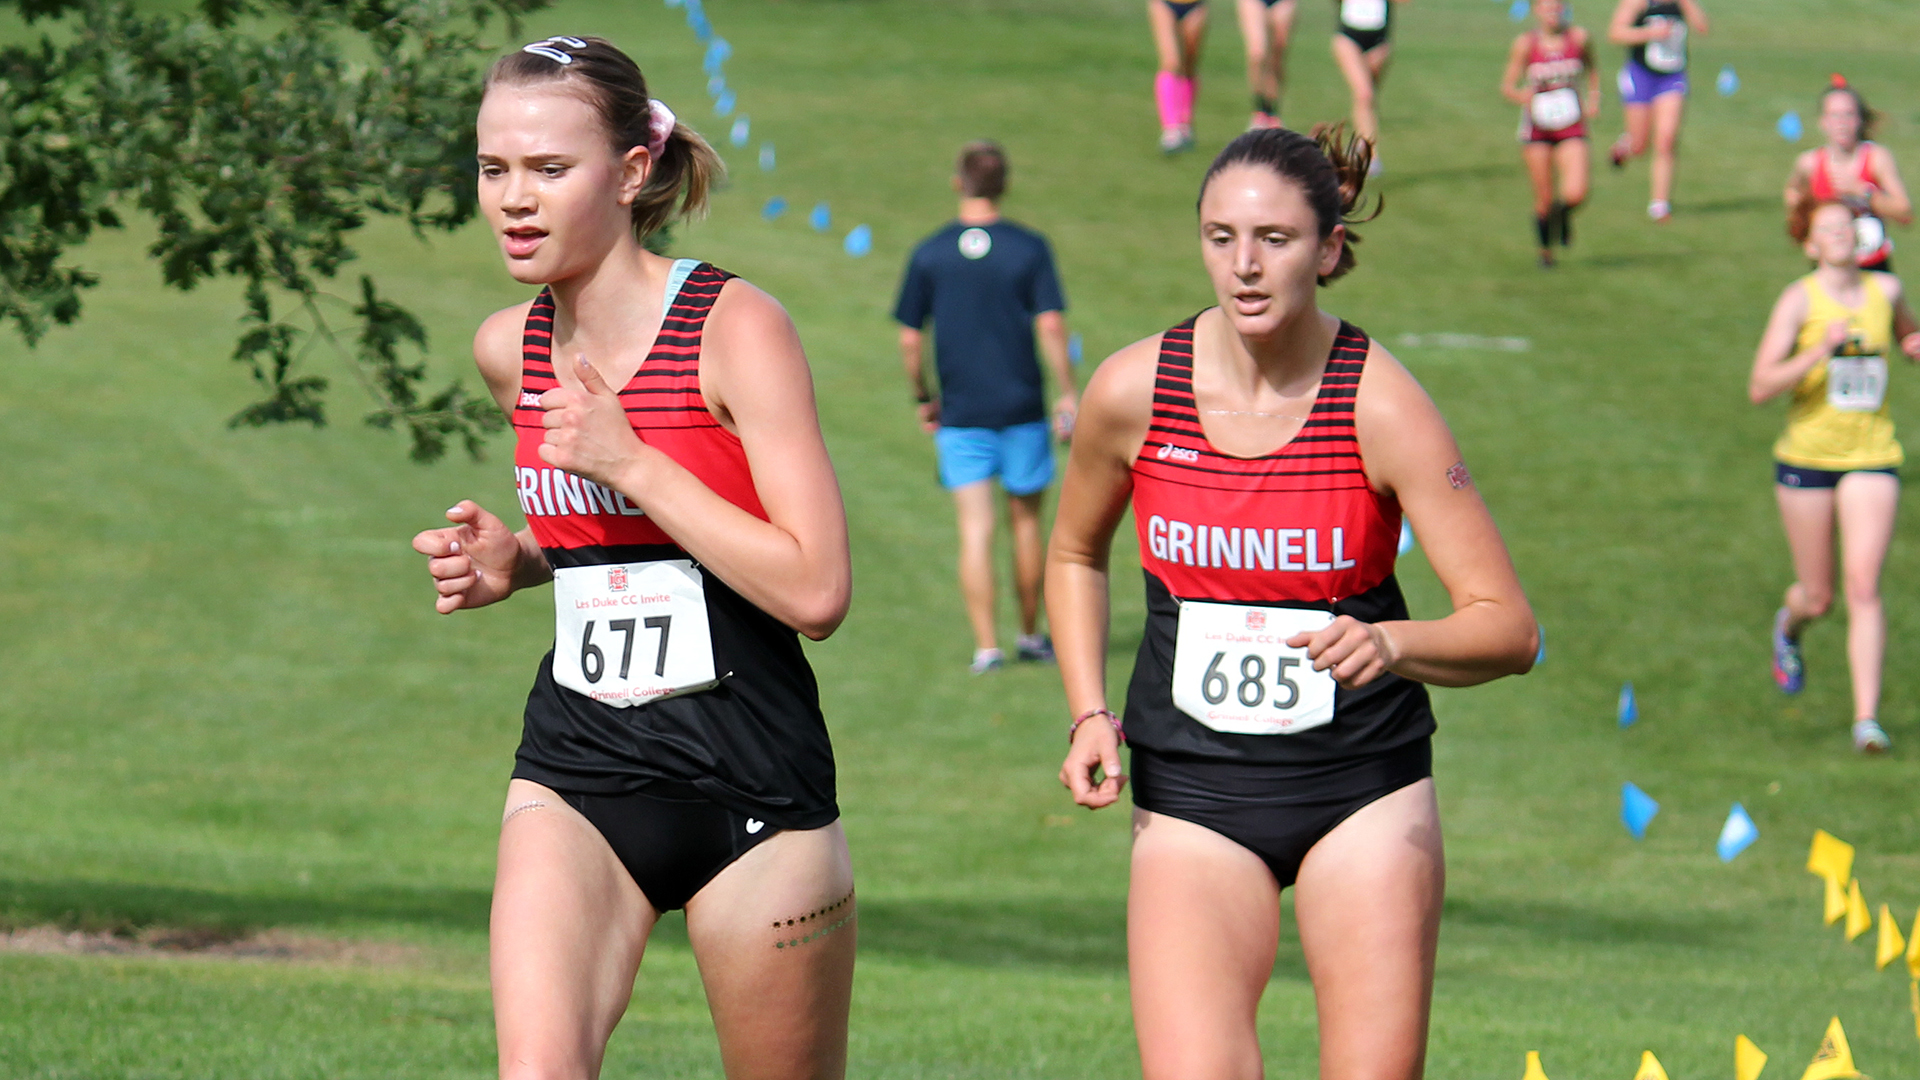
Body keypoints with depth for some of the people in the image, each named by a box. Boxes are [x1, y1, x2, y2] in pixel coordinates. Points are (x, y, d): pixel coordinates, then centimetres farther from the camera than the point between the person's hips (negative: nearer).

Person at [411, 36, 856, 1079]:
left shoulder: (736, 329, -12)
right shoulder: (510, 348, 7)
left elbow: (815, 590, -19)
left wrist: (630, 461, -19)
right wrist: (510, 563, 6)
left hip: (750, 784, -4)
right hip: (573, 772, 4)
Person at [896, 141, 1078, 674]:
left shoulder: (929, 254, -1)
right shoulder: (1029, 248, -4)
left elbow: (909, 337, 1)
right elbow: (1051, 325, -9)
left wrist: (923, 399, 14)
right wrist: (1067, 393, -2)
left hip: (960, 413, 0)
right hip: (1021, 407, 0)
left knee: (975, 530, -1)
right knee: (1026, 519, 14)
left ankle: (986, 645, -7)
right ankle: (1031, 635, 22)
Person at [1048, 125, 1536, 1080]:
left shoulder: (1380, 408, -12)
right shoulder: (1133, 391, -6)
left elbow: (1508, 627, -13)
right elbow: (1075, 554, 14)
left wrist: (1392, 644, -32)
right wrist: (1090, 716, 2)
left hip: (1363, 791, -1)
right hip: (1190, 797, 1)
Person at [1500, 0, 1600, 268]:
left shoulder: (1579, 38, -2)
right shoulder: (1525, 44, -8)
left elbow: (1592, 68, 19)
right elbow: (1507, 85, -4)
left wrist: (1594, 99, 6)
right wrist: (1522, 96, -25)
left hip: (1571, 125, 1)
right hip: (1537, 127, -1)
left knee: (1576, 193, -15)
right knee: (1544, 199, 1)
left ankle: (1562, 214, 22)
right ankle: (1545, 248, 29)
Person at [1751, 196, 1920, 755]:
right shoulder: (1800, 300, -9)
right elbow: (1760, 388, -16)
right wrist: (1820, 350, -28)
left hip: (1872, 458, 2)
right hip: (1806, 454, -2)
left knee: (1863, 586, -14)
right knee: (1817, 597, 9)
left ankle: (1867, 717, -14)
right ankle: (1789, 626, 47)